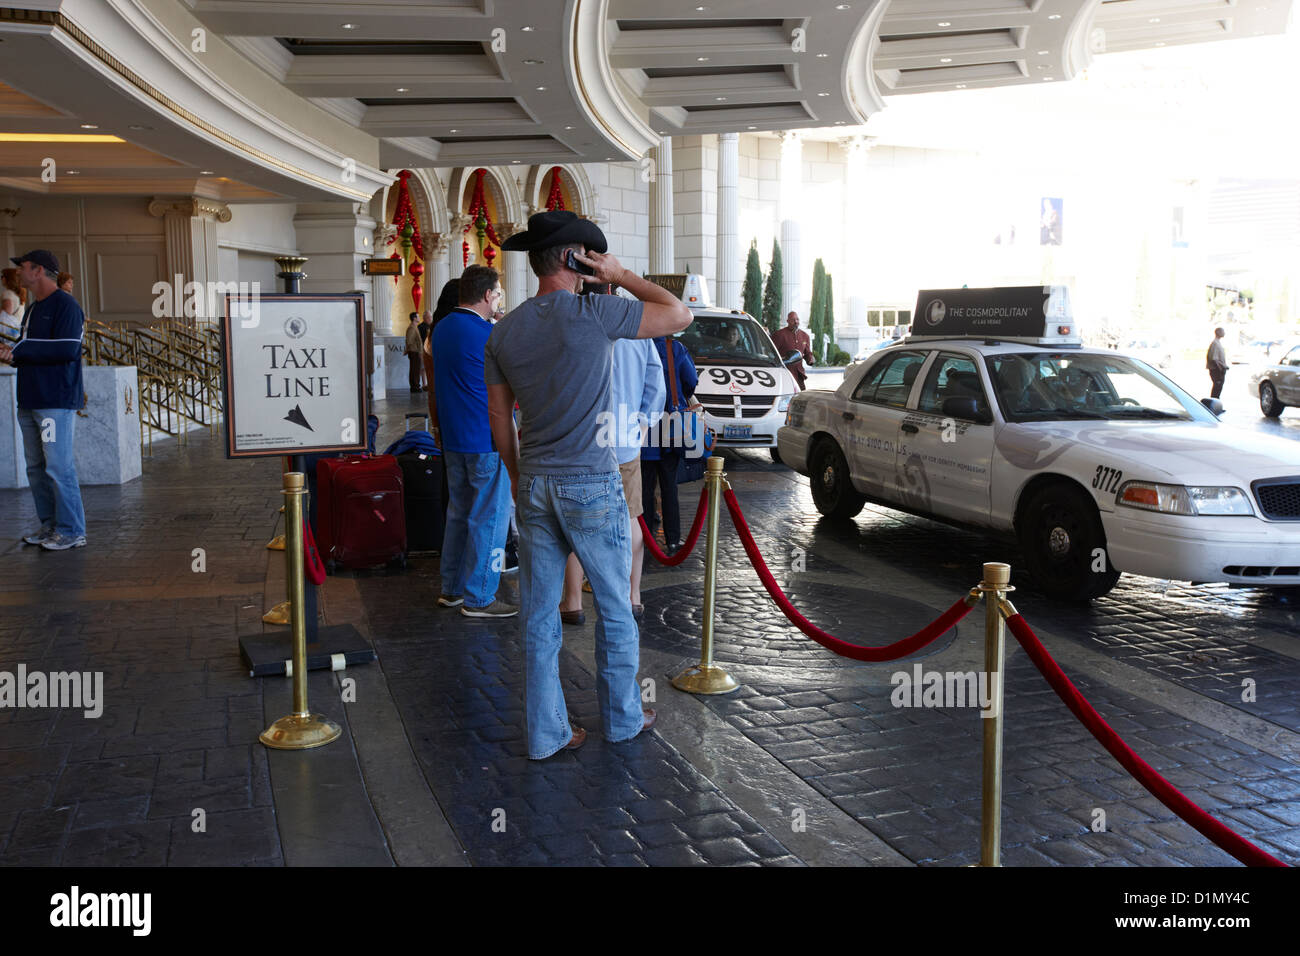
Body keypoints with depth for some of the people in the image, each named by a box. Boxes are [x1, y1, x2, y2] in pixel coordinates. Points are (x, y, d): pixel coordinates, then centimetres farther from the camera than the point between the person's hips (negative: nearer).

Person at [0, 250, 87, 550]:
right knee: (36, 468, 11)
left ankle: (71, 531, -4)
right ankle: (50, 525, 19)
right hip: (31, 400, 9)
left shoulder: (65, 305, -9)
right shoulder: (33, 309, 20)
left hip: (57, 401, -9)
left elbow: (66, 349, -21)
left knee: (59, 466, -9)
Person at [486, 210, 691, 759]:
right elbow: (680, 316, -6)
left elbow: (499, 416, 10)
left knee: (539, 615, 10)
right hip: (591, 485, -5)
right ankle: (622, 718, 26)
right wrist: (622, 276, 1)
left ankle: (545, 733, 18)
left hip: (534, 486, 5)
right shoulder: (593, 315, -13)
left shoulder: (503, 332, 4)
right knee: (614, 609, 12)